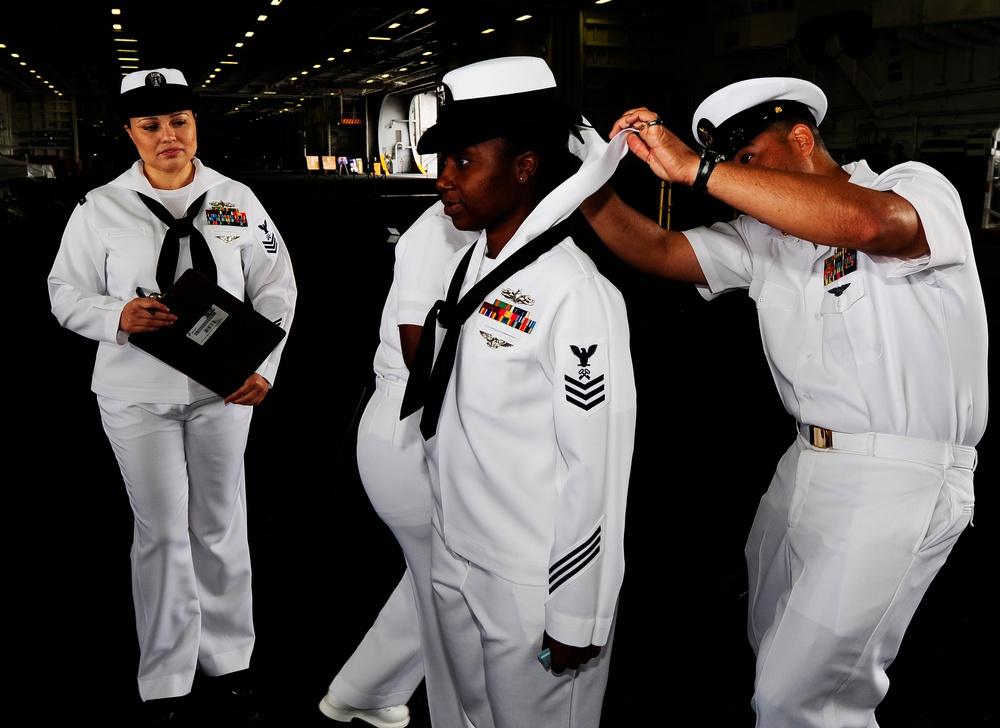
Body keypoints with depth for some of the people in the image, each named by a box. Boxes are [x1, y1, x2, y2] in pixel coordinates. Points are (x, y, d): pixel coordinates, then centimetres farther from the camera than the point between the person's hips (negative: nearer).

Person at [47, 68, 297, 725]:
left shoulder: (237, 201, 1)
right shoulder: (100, 209, -1)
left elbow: (276, 289, 1)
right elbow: (66, 294, 3)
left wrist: (262, 369, -10)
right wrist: (119, 317, -19)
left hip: (223, 389, 1)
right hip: (137, 395, -1)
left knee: (222, 523, 11)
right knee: (161, 530, 5)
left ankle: (228, 656, 31)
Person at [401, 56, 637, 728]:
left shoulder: (575, 294, -21)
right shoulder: (465, 266, 3)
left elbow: (597, 469, -19)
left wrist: (577, 618, -13)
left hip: (533, 588, -7)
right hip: (453, 566, 7)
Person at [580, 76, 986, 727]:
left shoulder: (918, 189, -10)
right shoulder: (763, 236, 10)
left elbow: (867, 222, -33)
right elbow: (659, 250, 5)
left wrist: (696, 168, -34)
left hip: (900, 482, -7)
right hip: (806, 464, 8)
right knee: (773, 644, 23)